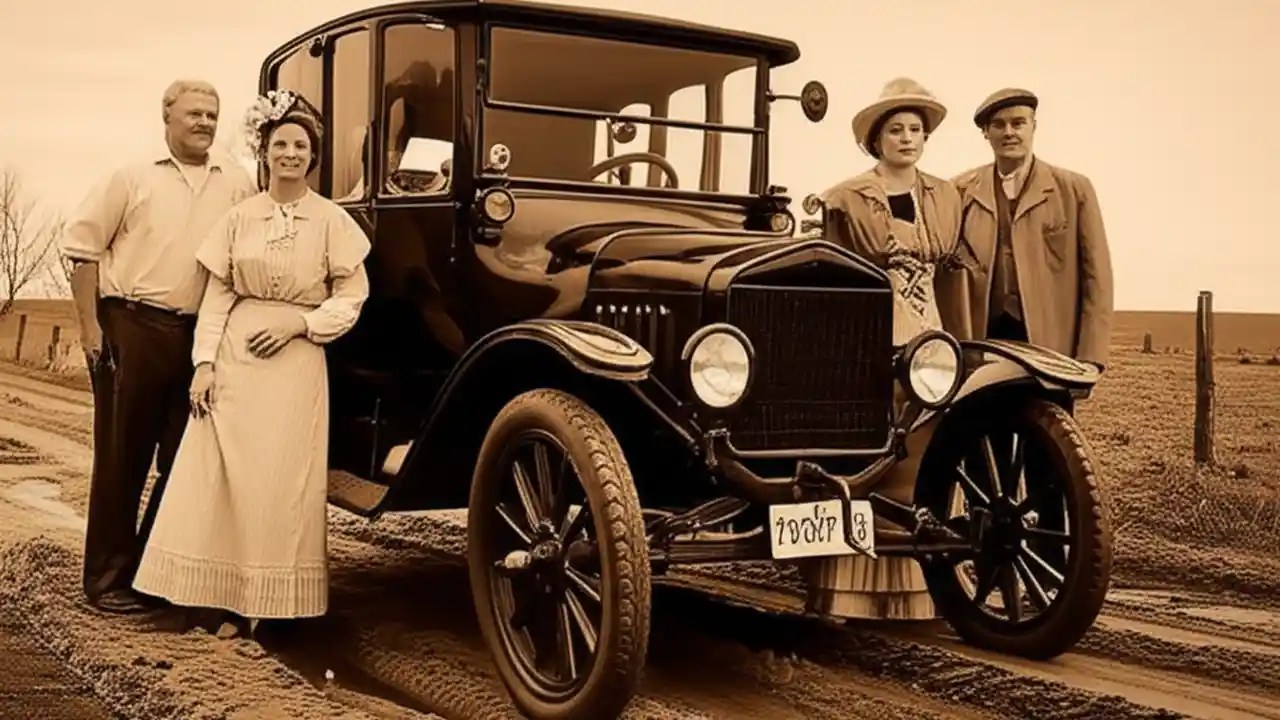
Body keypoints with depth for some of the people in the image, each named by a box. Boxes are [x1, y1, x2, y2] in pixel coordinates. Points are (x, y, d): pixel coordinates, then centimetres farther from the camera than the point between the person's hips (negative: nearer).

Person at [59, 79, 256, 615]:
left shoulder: (237, 183, 10)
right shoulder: (133, 178, 3)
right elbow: (84, 248, 1)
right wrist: (90, 326, -6)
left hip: (200, 336, 3)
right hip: (132, 329, -3)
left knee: (184, 459, 8)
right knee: (122, 455, 3)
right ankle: (108, 579, 12)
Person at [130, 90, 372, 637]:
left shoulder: (331, 220, 1)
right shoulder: (239, 217, 7)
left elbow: (350, 298, 2)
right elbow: (218, 296, 6)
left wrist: (299, 323, -11)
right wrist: (204, 362, -2)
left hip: (296, 363, -2)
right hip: (235, 357, 2)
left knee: (282, 482, -1)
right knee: (222, 475, 1)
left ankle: (268, 601, 9)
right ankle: (231, 599, 11)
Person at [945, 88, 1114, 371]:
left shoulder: (1074, 190, 6)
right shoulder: (961, 191, 10)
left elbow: (1096, 276, 4)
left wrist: (1089, 358, -4)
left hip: (1050, 342, -1)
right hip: (982, 340, 1)